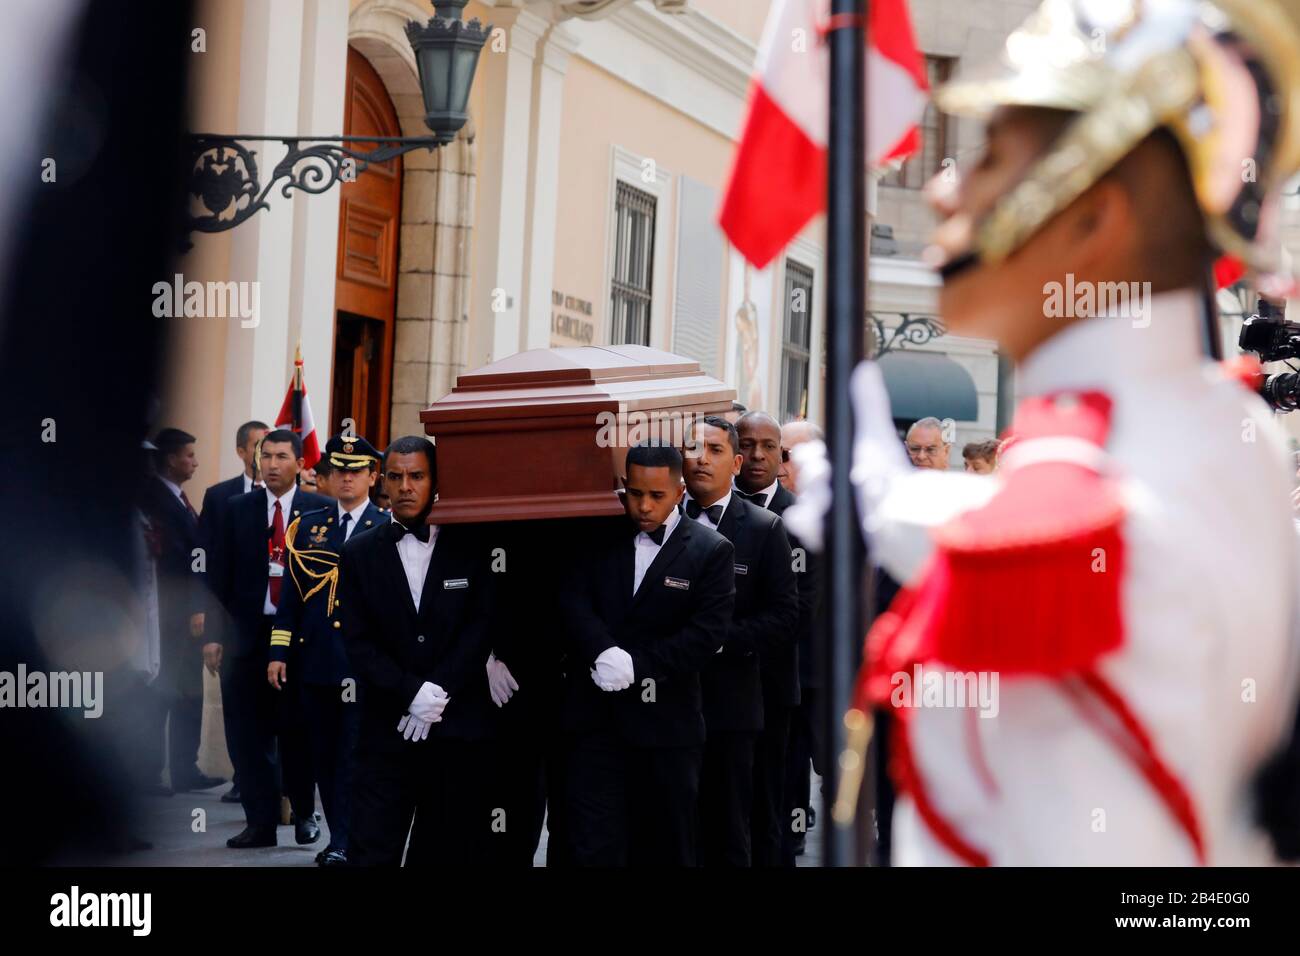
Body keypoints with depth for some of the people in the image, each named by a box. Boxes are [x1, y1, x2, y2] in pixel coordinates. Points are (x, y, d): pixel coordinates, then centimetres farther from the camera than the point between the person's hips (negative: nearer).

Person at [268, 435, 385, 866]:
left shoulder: (389, 529, 2)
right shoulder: (307, 526, 11)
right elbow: (291, 593, 11)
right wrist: (278, 652, 5)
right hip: (314, 660, 4)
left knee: (353, 754, -7)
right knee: (324, 755, 8)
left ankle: (344, 844, -5)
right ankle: (340, 838, 17)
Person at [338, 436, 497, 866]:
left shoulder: (471, 545, 4)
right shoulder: (359, 553, 7)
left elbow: (482, 625, -2)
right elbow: (358, 641, 1)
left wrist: (439, 693, -11)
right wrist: (412, 693, -12)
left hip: (460, 729, 0)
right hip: (386, 731, 0)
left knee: (455, 853, 4)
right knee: (371, 852, -5)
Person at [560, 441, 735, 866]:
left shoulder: (711, 551, -1)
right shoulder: (599, 540, 7)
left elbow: (708, 632, -9)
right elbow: (574, 602, -2)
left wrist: (636, 664, -15)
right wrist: (603, 653, -21)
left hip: (664, 721, -1)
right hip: (596, 718, 1)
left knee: (666, 846, 10)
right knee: (594, 846, -4)